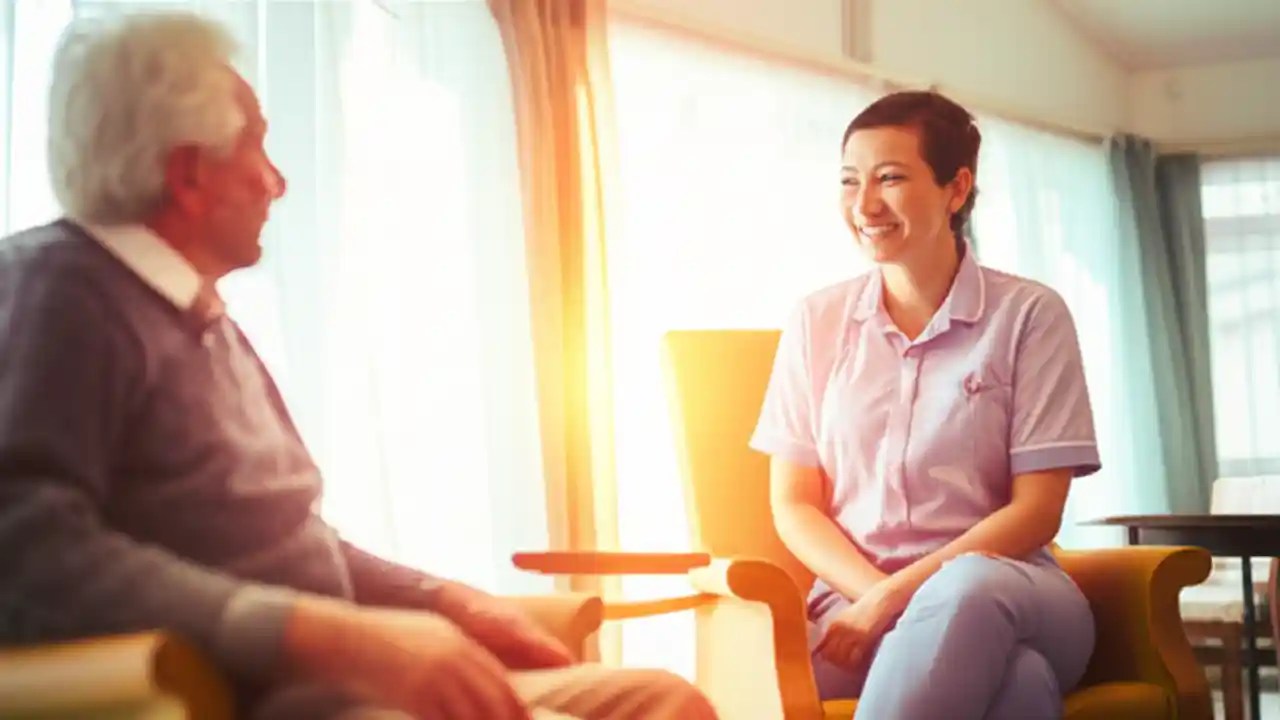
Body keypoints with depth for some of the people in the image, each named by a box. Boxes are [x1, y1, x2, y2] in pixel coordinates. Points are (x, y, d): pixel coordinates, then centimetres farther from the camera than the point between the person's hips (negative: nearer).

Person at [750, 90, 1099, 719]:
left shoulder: (1030, 315, 1)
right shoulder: (818, 323, 9)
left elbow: (1036, 510, -4)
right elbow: (793, 506, 7)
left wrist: (900, 596, -15)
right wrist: (877, 596, -13)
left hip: (1008, 594, 0)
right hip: (857, 596, 0)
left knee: (969, 587, -40)